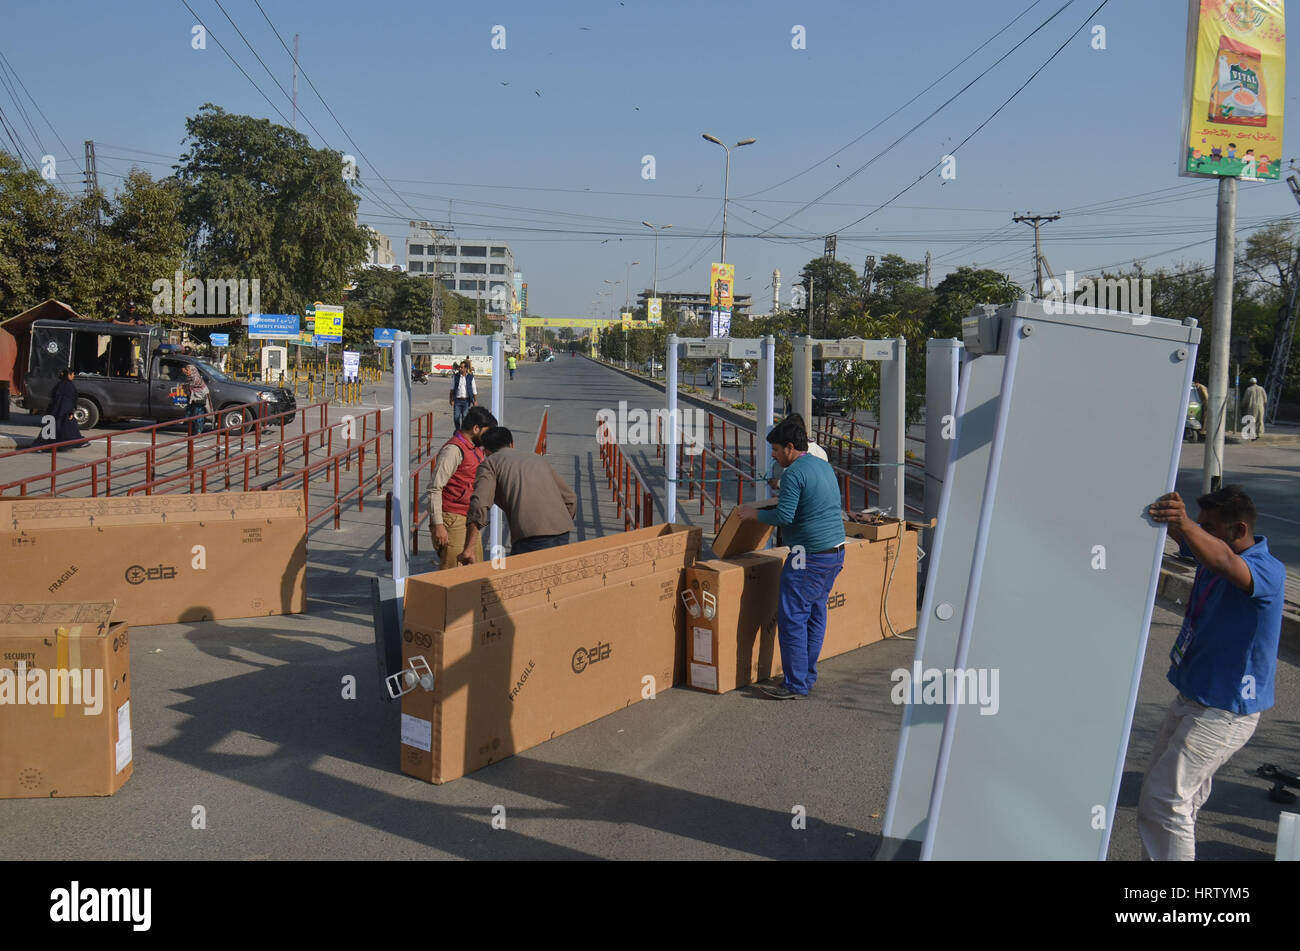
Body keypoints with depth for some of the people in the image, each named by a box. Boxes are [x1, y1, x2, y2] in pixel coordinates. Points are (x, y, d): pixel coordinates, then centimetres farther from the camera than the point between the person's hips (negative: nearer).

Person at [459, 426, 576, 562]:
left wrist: (468, 550, -4)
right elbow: (570, 498, 26)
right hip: (562, 536, 6)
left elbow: (479, 505, -5)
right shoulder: (536, 458, 29)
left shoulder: (490, 463, 13)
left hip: (531, 537, -6)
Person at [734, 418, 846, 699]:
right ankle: (808, 675, 21)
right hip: (836, 552, 10)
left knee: (792, 618, -4)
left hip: (810, 557, -10)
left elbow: (784, 516, -19)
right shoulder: (825, 466, 14)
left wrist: (754, 513, -3)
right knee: (815, 613, 15)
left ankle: (795, 684, -1)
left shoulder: (794, 473, -14)